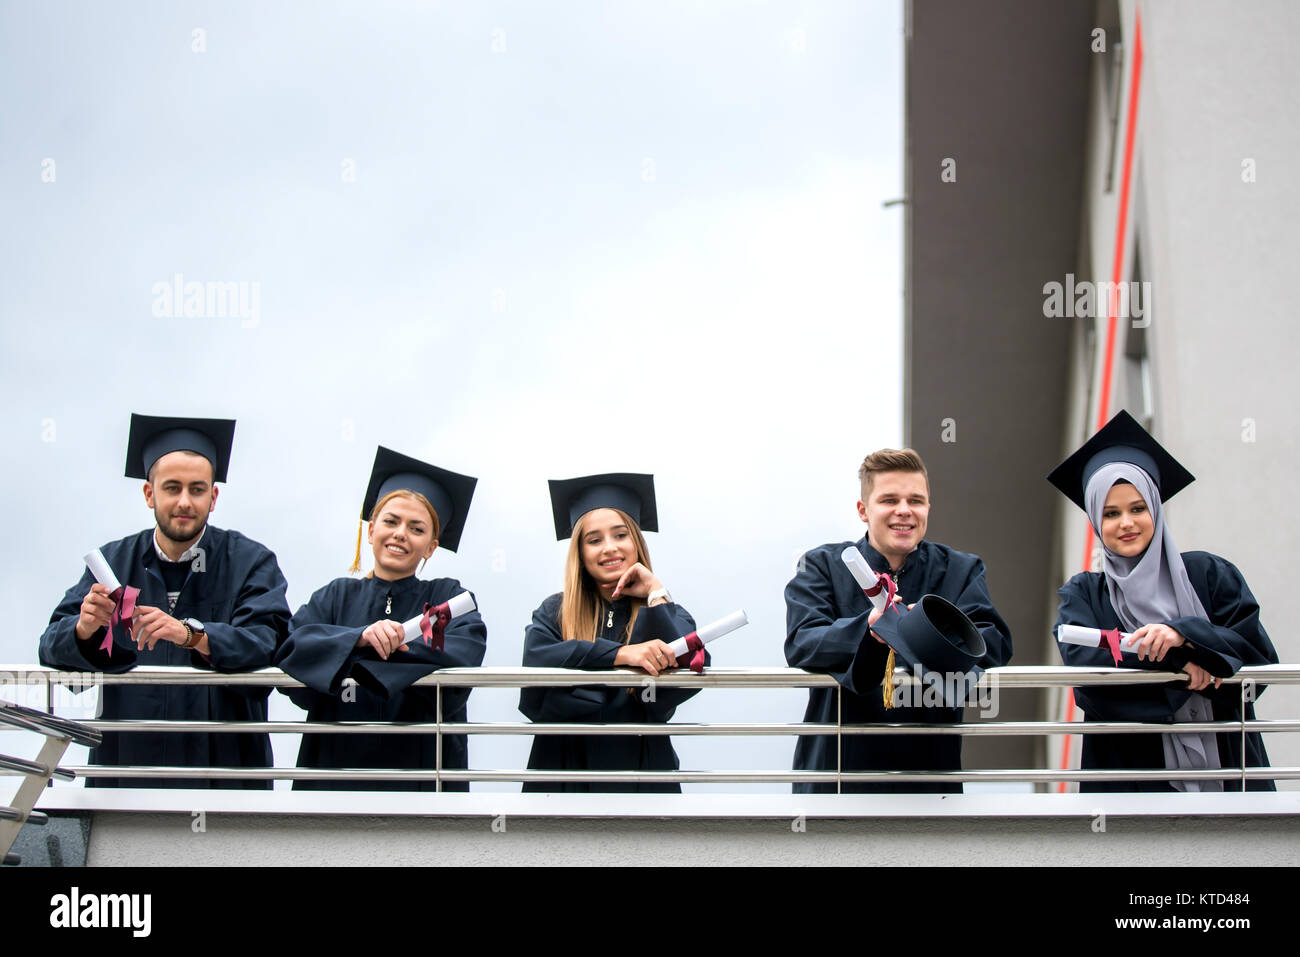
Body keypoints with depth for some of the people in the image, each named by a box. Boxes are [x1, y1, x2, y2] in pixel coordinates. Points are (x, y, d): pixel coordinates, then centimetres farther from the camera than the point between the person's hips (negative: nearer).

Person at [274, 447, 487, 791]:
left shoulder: (446, 596, 9)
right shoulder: (337, 597, 13)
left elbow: (464, 654, -12)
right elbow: (292, 651, -6)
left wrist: (372, 650, -15)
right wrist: (360, 637, -22)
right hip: (336, 767, 1)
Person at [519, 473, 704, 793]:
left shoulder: (663, 612, 8)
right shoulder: (553, 613, 9)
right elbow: (536, 662, -12)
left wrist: (656, 595, -5)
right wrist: (619, 654, -20)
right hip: (565, 768, -1)